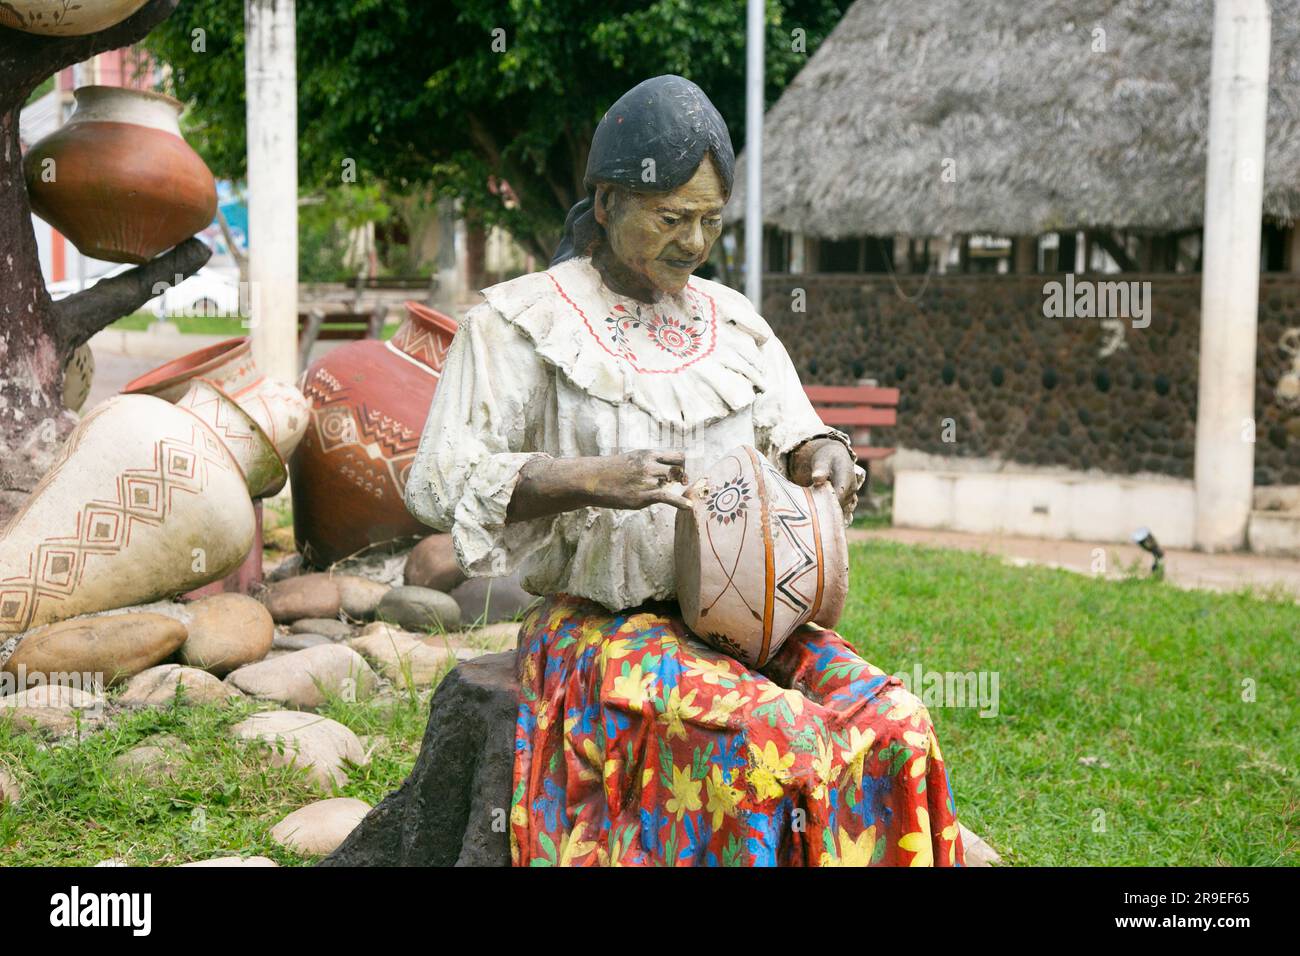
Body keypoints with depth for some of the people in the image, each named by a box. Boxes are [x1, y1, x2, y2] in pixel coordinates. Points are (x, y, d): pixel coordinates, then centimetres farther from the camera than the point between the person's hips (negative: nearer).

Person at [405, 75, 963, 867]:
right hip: (604, 625, -5)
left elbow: (795, 438, 18)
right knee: (776, 743, -31)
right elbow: (441, 481, -9)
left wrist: (825, 458, -8)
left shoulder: (732, 322, 15)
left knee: (893, 727, -21)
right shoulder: (526, 321, -1)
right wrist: (589, 480, -25)